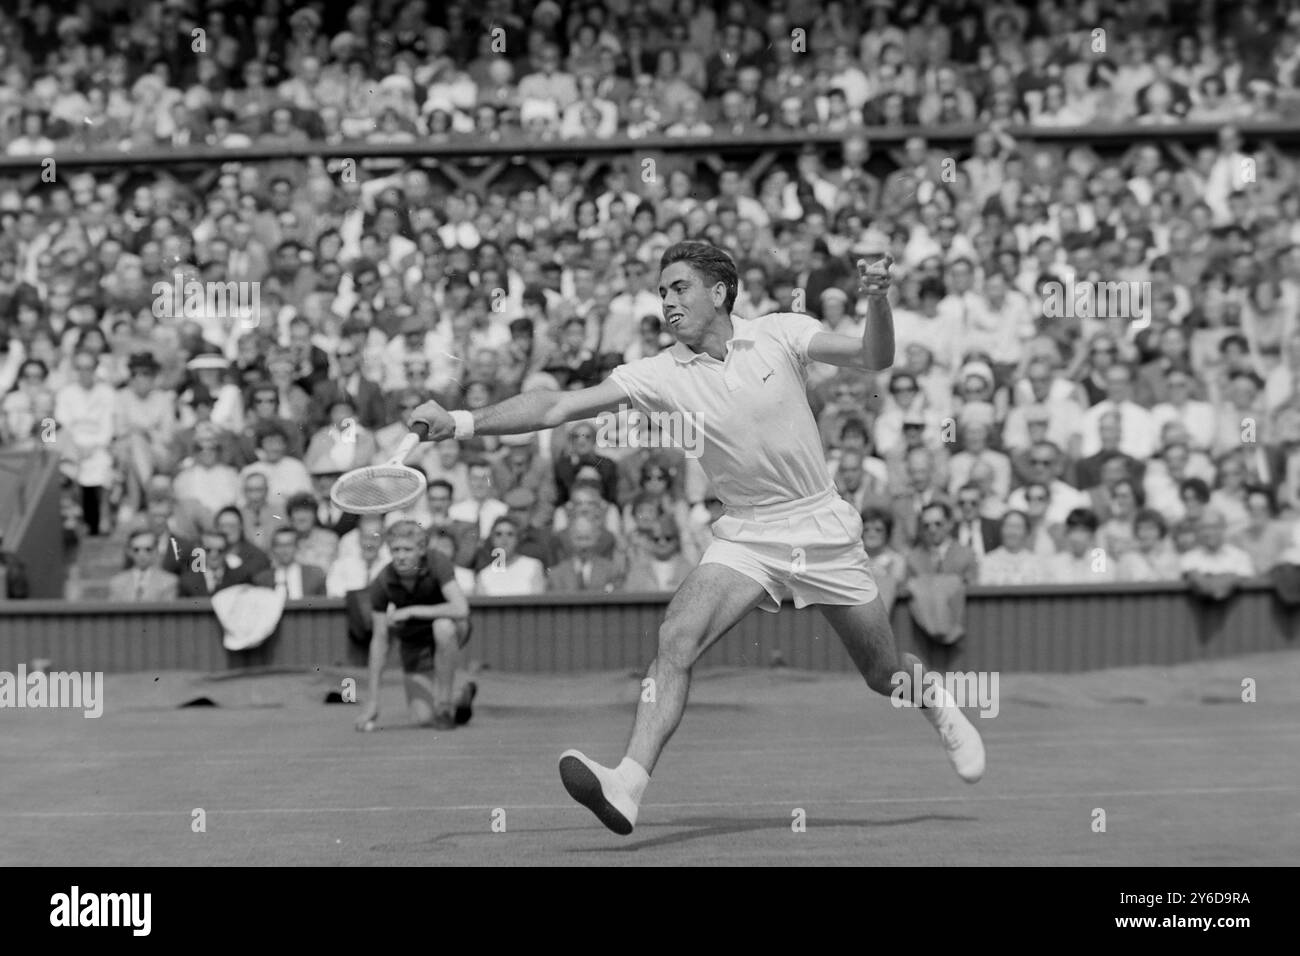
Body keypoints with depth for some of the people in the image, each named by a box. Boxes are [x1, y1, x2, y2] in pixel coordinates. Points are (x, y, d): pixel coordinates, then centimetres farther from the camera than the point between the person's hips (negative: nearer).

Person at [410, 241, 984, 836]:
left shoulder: (779, 335, -7)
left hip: (823, 529, 0)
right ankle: (628, 785, -33)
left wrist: (877, 301, -24)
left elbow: (874, 359, -3)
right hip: (745, 536, 1)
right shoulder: (660, 375, -7)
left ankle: (938, 705, 46)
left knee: (885, 674, 10)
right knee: (676, 637, -25)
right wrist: (460, 422, -22)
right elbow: (559, 407, -13)